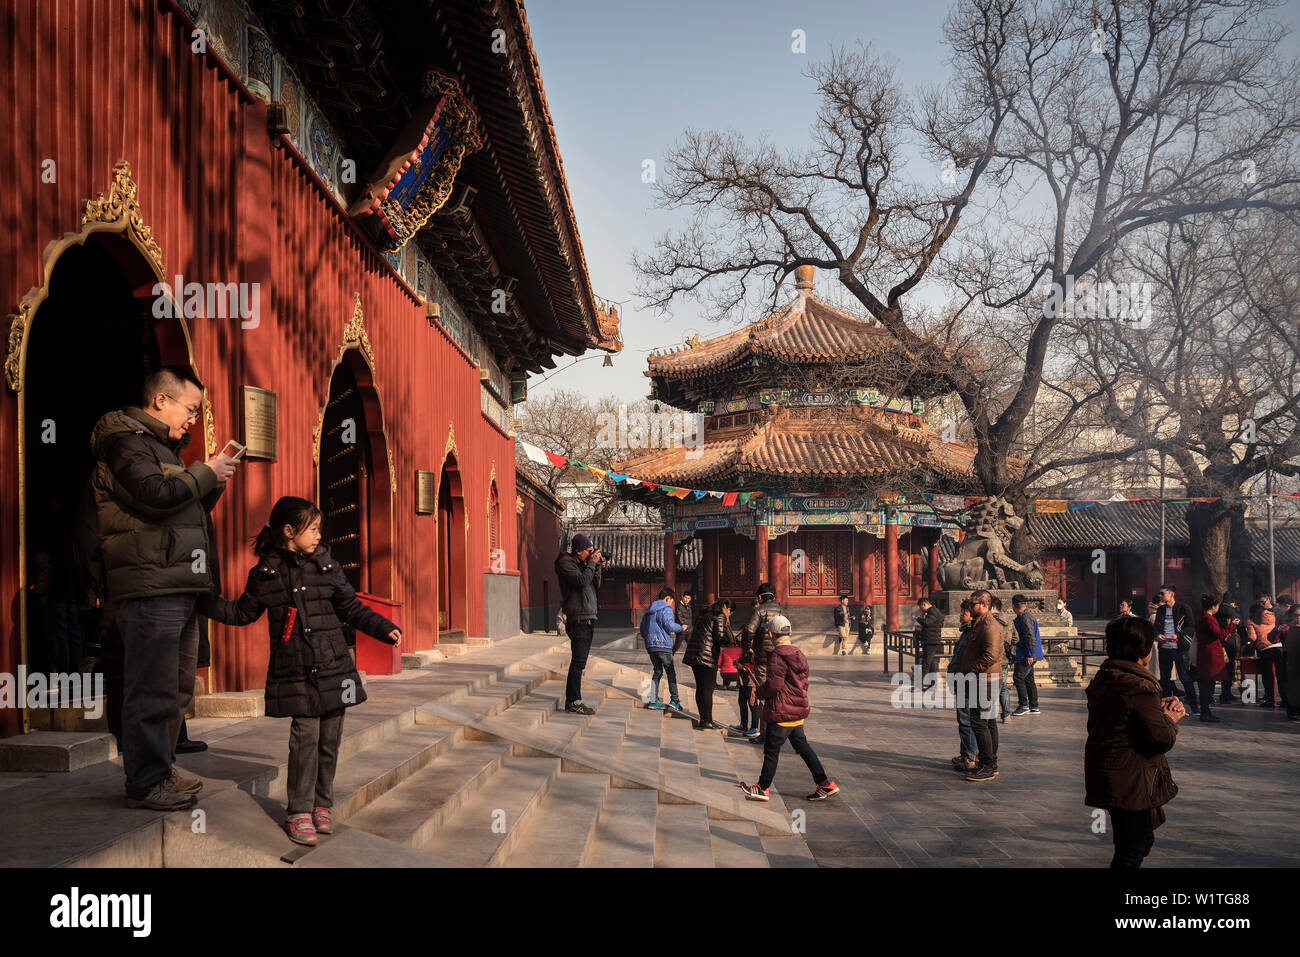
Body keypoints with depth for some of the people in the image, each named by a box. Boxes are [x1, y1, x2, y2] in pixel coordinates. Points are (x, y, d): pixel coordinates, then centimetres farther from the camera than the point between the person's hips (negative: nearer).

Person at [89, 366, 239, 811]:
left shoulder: (161, 446, 25)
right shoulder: (125, 441, -6)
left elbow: (184, 509, 29)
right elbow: (156, 495, -23)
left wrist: (212, 482, 12)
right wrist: (205, 473, -9)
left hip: (179, 588, 10)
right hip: (150, 588, -10)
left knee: (178, 688, 15)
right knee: (153, 689, -7)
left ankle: (162, 766, 25)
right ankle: (146, 782, -1)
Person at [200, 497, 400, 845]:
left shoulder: (326, 564, 6)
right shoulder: (266, 572, 2)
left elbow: (351, 608, 11)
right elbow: (243, 612, 13)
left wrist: (385, 629, 4)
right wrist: (202, 600, 6)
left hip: (332, 666, 2)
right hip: (294, 672, -2)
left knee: (329, 738, 5)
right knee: (305, 737, -7)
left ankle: (321, 805, 20)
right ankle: (299, 811, 5)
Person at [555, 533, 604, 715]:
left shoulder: (582, 564, 19)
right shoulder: (566, 563, -8)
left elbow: (596, 584, 18)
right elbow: (581, 581, -21)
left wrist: (597, 565, 7)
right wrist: (592, 563, -11)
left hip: (588, 618, 9)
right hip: (578, 619, -9)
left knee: (579, 662, 11)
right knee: (578, 662, -10)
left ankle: (571, 700, 16)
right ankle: (574, 702, -9)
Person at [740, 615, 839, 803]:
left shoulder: (777, 656, -18)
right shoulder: (798, 655, 8)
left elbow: (774, 684, -22)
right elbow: (803, 682, 15)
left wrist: (760, 692, -4)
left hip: (782, 712, -9)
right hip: (799, 709, 9)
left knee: (771, 749, 4)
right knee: (802, 745, 16)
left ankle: (763, 789, 15)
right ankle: (825, 784, 15)